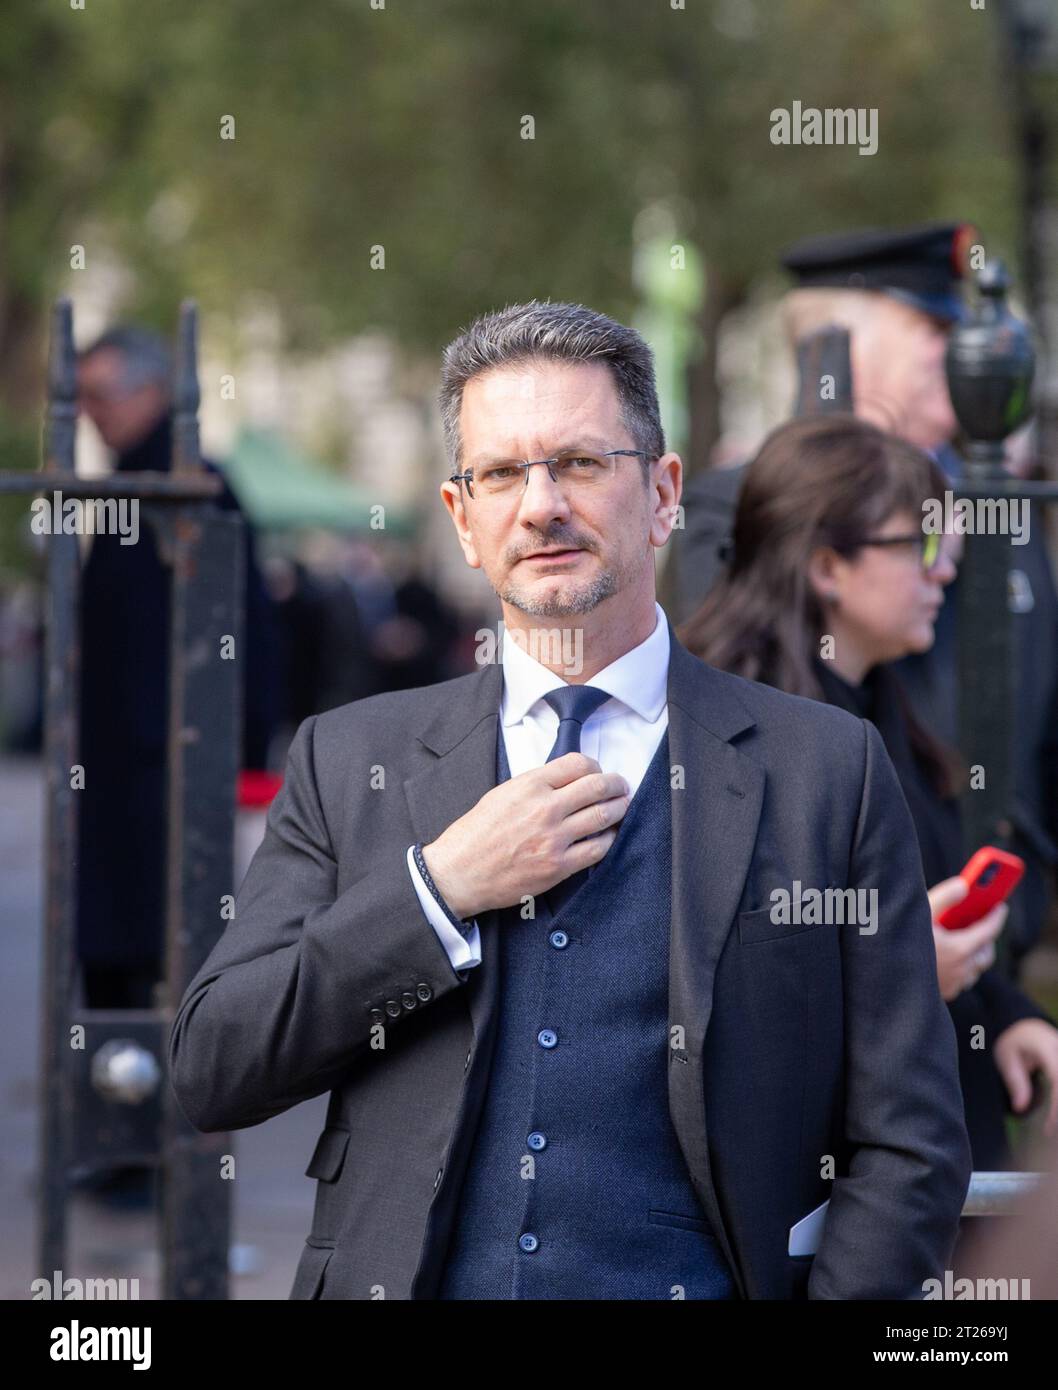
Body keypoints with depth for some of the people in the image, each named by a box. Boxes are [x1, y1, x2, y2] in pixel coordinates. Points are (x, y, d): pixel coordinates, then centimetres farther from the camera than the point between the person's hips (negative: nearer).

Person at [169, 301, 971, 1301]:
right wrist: (442, 889, -6)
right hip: (397, 1283, 2)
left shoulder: (826, 769, 4)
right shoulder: (346, 760, 10)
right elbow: (208, 1075, 3)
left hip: (696, 1289, -2)